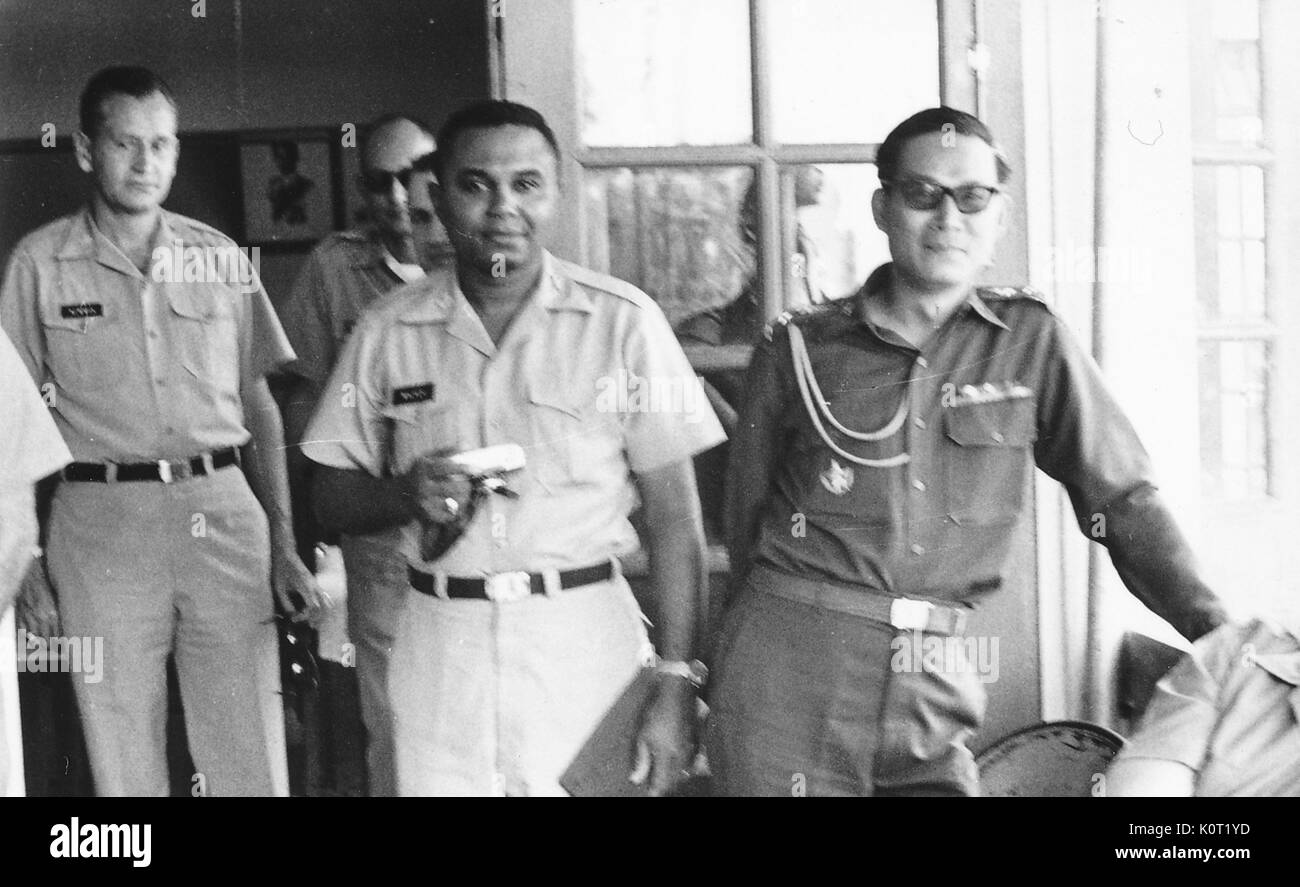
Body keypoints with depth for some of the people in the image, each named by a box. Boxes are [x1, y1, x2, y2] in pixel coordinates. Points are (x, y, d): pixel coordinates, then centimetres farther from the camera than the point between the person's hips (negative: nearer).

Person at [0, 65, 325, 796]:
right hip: (101, 523, -1)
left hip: (225, 515, 1)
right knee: (124, 763, 5)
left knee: (253, 761, 1)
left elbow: (260, 407, 11)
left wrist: (283, 544, 6)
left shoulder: (220, 257, 8)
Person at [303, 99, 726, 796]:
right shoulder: (388, 332, 3)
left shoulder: (622, 321, -4)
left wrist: (676, 684, -8)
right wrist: (406, 496, -13)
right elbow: (333, 499, 9)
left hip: (582, 640, -2)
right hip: (439, 650, 2)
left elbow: (674, 516, -3)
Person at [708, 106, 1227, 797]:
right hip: (791, 680, -1)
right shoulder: (799, 351, 1)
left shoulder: (1032, 343, 4)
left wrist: (1216, 630, -4)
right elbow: (747, 525, 9)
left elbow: (1123, 500, 4)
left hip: (935, 689, 1)